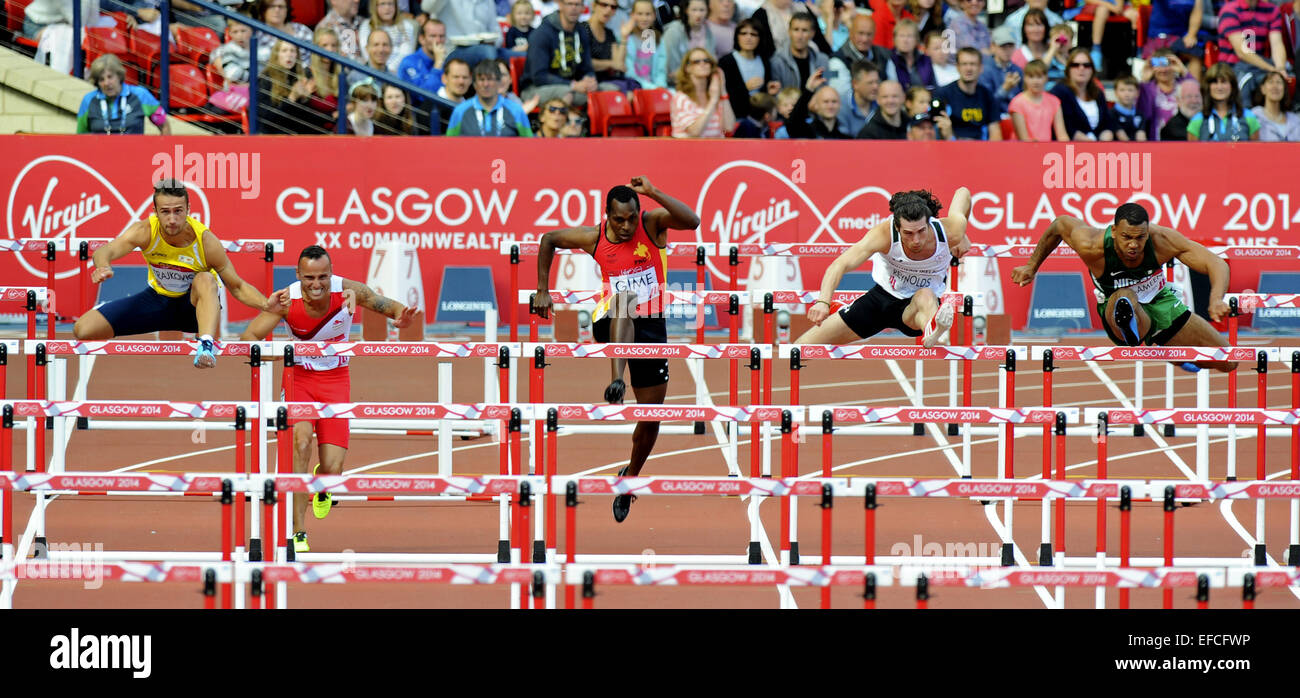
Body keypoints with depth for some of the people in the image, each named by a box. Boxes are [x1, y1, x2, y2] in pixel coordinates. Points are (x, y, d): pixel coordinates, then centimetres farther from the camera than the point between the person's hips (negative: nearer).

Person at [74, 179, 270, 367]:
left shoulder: (205, 241, -25)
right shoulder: (145, 231, -23)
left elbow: (237, 287, -15)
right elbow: (106, 251, -41)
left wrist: (268, 305, -33)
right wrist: (103, 266, -66)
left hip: (194, 304, -2)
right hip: (158, 298, 2)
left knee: (205, 280, -39)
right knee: (83, 330, -10)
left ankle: (207, 346, -55)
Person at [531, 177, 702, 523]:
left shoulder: (653, 223, -8)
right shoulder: (593, 237, -4)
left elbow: (692, 221, -27)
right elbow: (548, 240, 12)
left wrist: (653, 193, -35)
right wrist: (543, 290, 11)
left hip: (650, 326, 1)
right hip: (610, 324, -1)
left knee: (652, 413, 3)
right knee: (625, 301, -39)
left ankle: (630, 476, 28)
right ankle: (617, 380, -58)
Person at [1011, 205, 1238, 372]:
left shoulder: (1162, 240, -31)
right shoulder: (1092, 247, -31)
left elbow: (1217, 264, -29)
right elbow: (1061, 224, -10)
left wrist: (1216, 300, -49)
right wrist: (1032, 266, 2)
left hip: (1160, 301, 3)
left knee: (1227, 363, 6)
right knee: (1124, 298, -43)